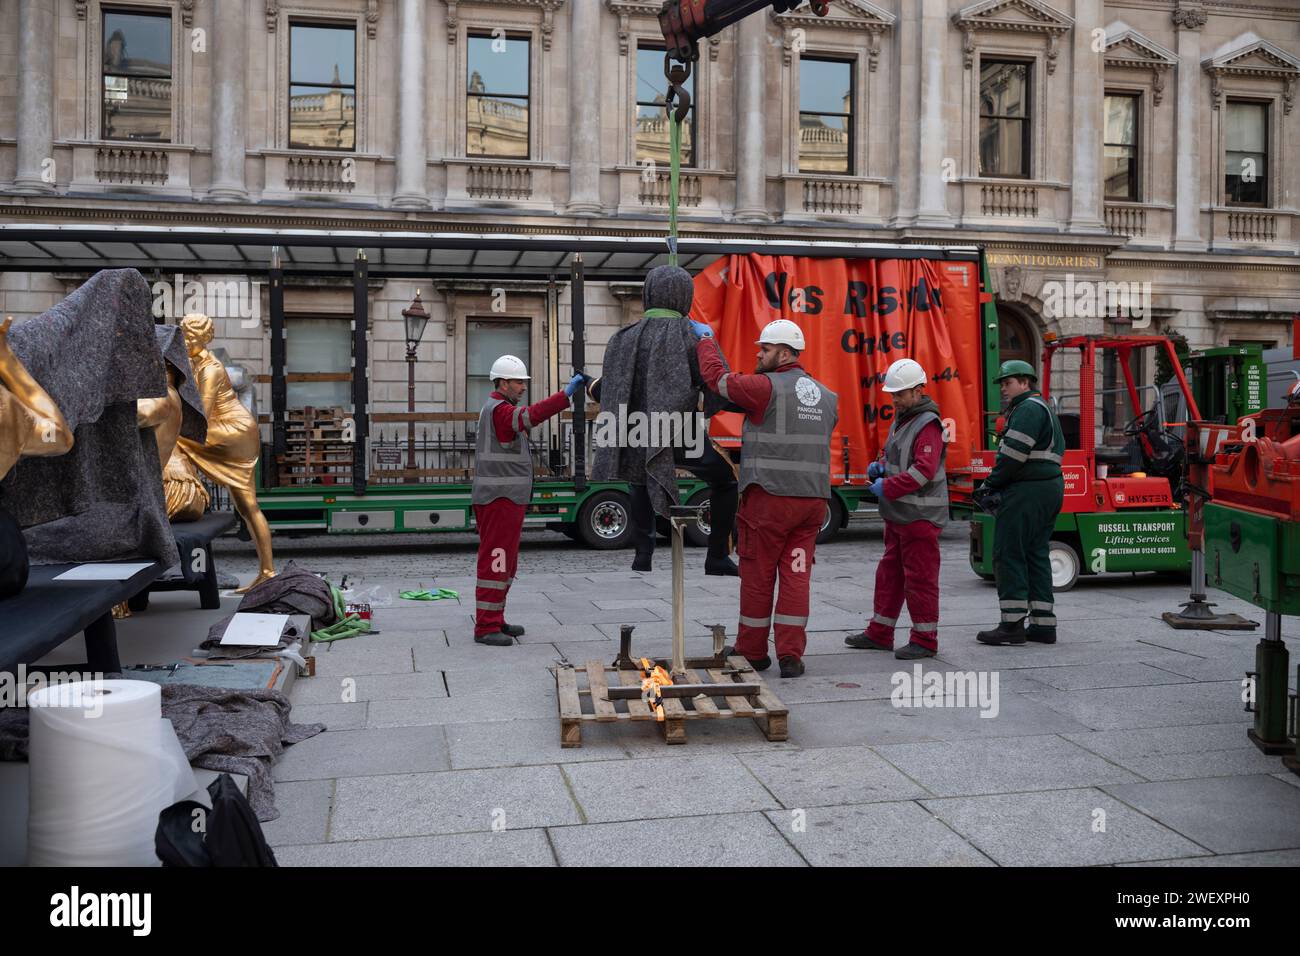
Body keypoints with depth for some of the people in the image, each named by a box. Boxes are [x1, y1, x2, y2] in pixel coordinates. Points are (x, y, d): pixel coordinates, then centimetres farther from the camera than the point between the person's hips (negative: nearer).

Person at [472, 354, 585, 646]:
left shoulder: (496, 409, 22)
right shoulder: (499, 410, -13)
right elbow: (531, 416, -32)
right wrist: (566, 393, -38)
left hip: (505, 498, 11)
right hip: (500, 498, -11)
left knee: (505, 563, 14)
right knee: (495, 561, -9)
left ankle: (495, 620, 21)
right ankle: (485, 627, -7)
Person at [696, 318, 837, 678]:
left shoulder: (767, 387, -10)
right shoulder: (825, 396, 13)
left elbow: (716, 377, -6)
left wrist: (706, 340, 10)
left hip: (768, 499, -6)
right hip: (812, 500, 6)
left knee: (757, 577, 6)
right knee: (796, 577, 6)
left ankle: (752, 652, 18)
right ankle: (791, 655, 4)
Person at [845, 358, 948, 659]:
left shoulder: (928, 425, -15)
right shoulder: (901, 420, 16)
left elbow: (924, 470, -24)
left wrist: (887, 487, -20)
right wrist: (880, 466, 7)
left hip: (920, 516, -10)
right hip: (898, 514, 10)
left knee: (920, 577, -3)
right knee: (889, 573, 15)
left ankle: (925, 639, 6)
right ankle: (879, 633, 24)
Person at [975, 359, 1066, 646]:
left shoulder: (1028, 408, -11)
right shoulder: (1042, 408, 23)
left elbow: (1014, 454, -20)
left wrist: (990, 483, -8)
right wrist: (998, 486, 10)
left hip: (1027, 491, -11)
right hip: (1049, 488, 11)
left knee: (1008, 554, -7)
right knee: (1035, 555, 12)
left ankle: (1012, 624, -6)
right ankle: (1043, 625, 13)